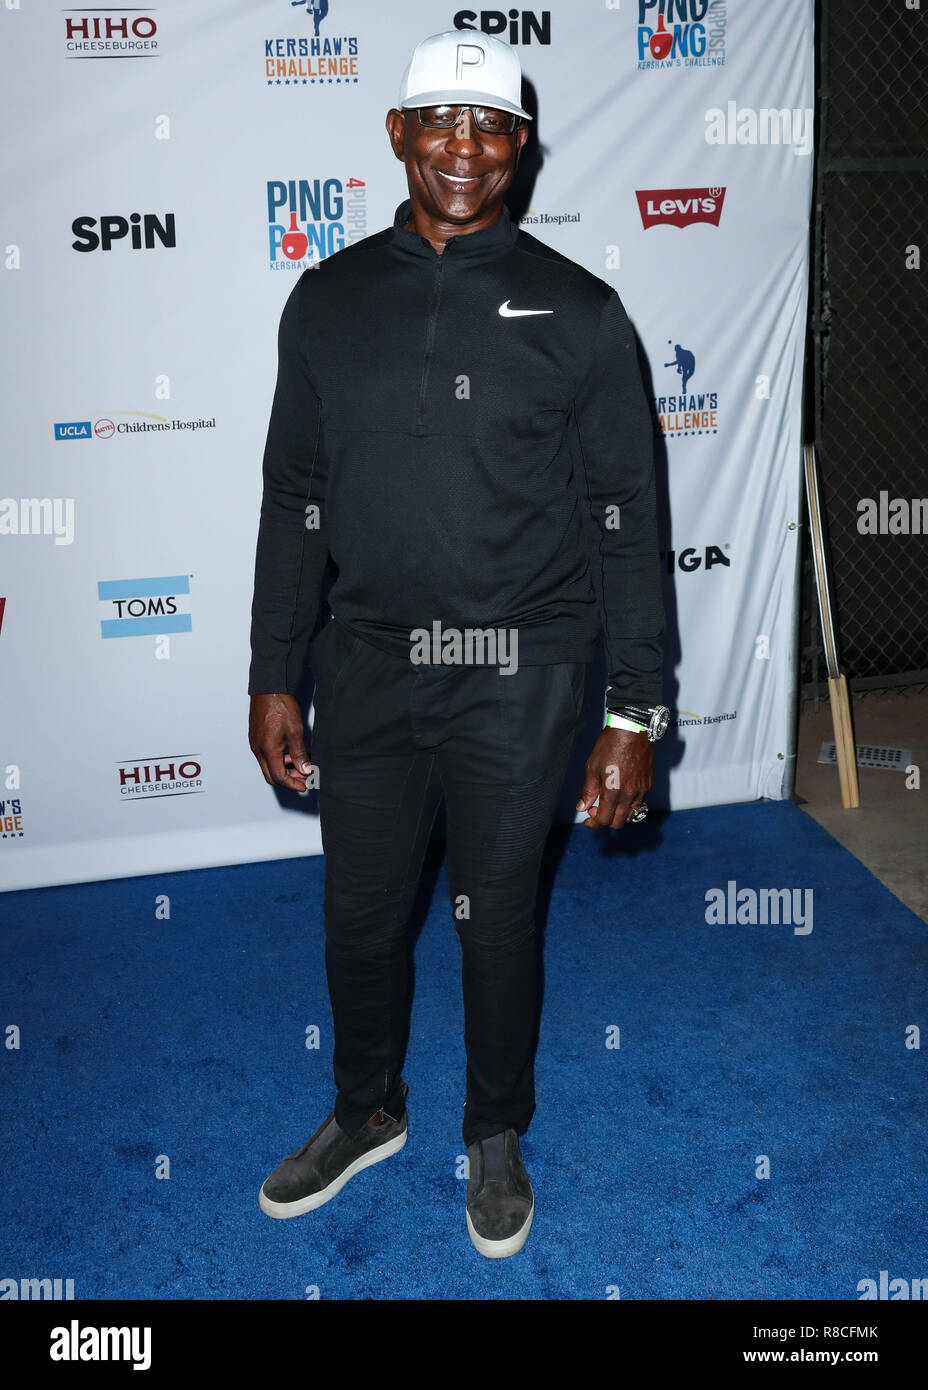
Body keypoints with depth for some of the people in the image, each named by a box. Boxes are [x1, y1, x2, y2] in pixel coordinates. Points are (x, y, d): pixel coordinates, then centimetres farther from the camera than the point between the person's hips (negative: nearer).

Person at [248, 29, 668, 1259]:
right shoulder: (328, 301, 4)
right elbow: (294, 499, 7)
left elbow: (624, 520, -3)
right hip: (368, 663, 3)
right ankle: (367, 1112, 43)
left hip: (519, 678, -2)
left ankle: (497, 1136, 38)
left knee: (498, 918, 12)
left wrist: (635, 714, -6)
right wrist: (274, 678, 6)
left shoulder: (577, 312, -3)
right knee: (361, 911, 15)